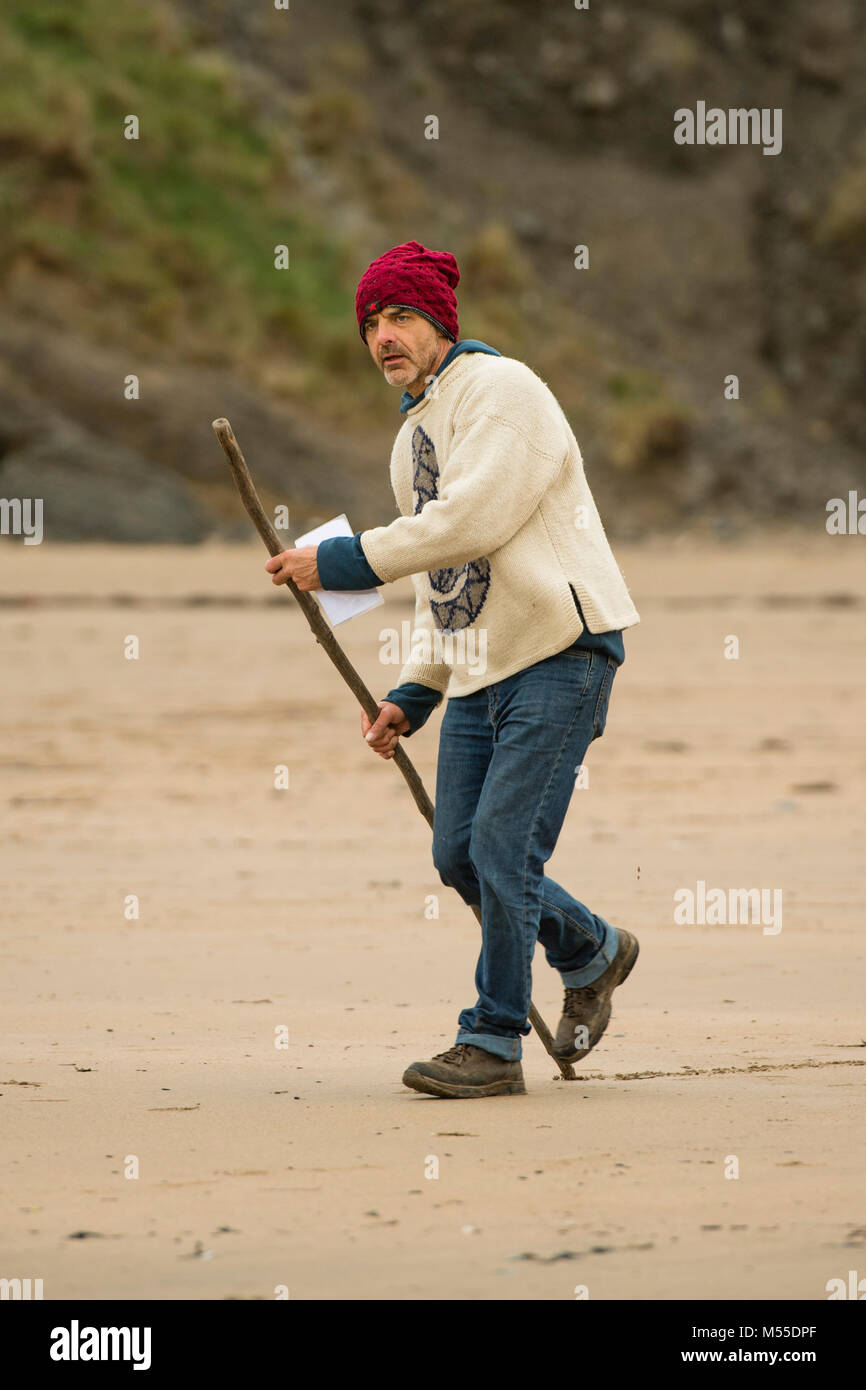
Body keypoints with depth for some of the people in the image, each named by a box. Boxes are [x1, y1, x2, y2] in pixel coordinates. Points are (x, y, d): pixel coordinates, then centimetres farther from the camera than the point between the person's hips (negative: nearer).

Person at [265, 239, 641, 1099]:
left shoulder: (502, 391, -10)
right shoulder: (412, 439, 18)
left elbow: (472, 521, -23)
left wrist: (343, 562, -20)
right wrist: (414, 695, 13)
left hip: (561, 651, -9)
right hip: (477, 671, 9)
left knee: (503, 848, -12)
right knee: (459, 856, 7)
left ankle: (493, 1044, -5)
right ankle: (592, 955, 30)